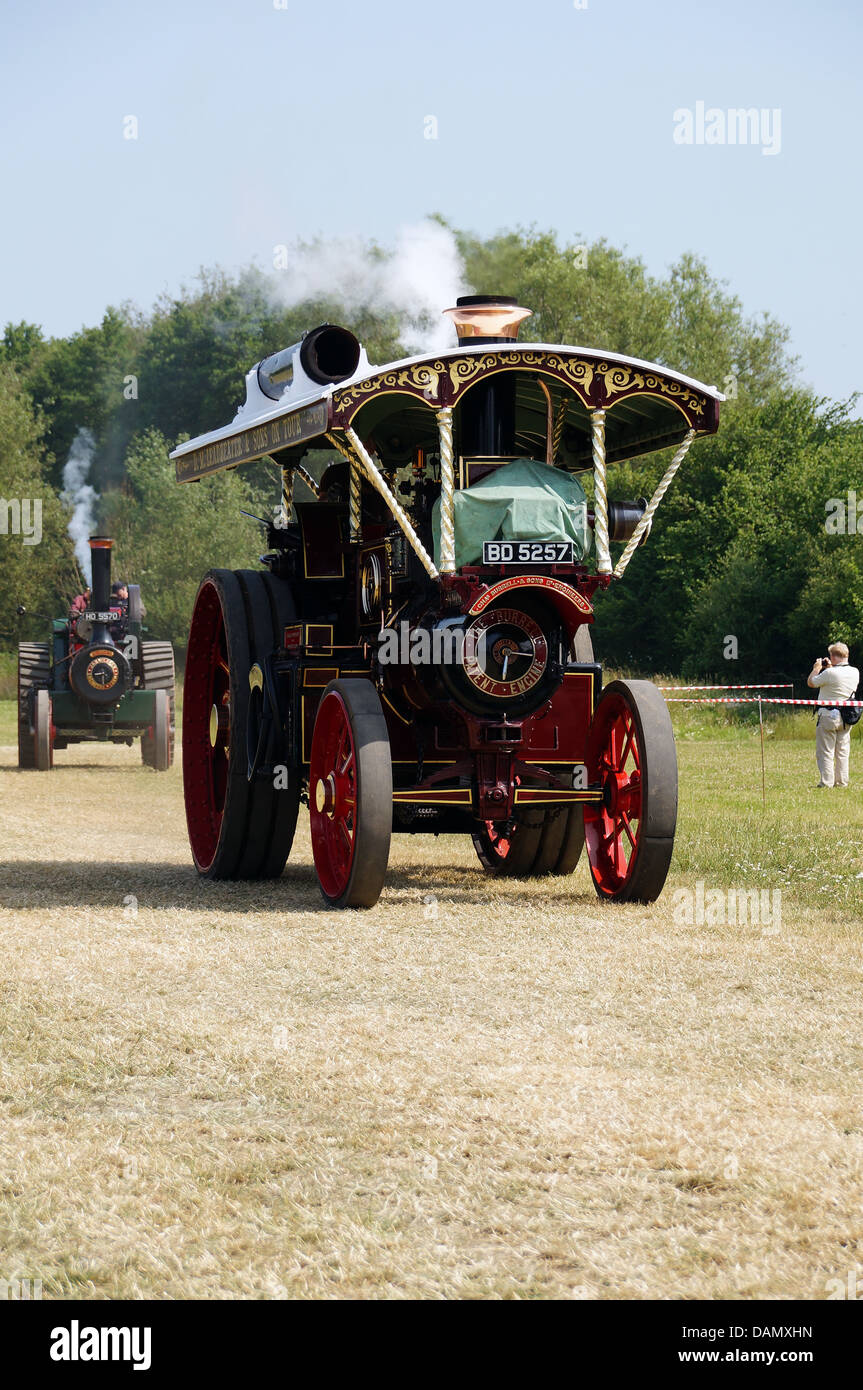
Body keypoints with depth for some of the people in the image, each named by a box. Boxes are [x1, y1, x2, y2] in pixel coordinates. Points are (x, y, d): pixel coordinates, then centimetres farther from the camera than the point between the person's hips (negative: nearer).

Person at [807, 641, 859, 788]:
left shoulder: (830, 673, -20)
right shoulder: (855, 673, 1)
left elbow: (811, 682, -5)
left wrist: (817, 668, 8)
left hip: (828, 717, -6)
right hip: (846, 718, 6)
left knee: (825, 752, 0)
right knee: (843, 752, 13)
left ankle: (827, 782, -3)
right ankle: (842, 782, 15)